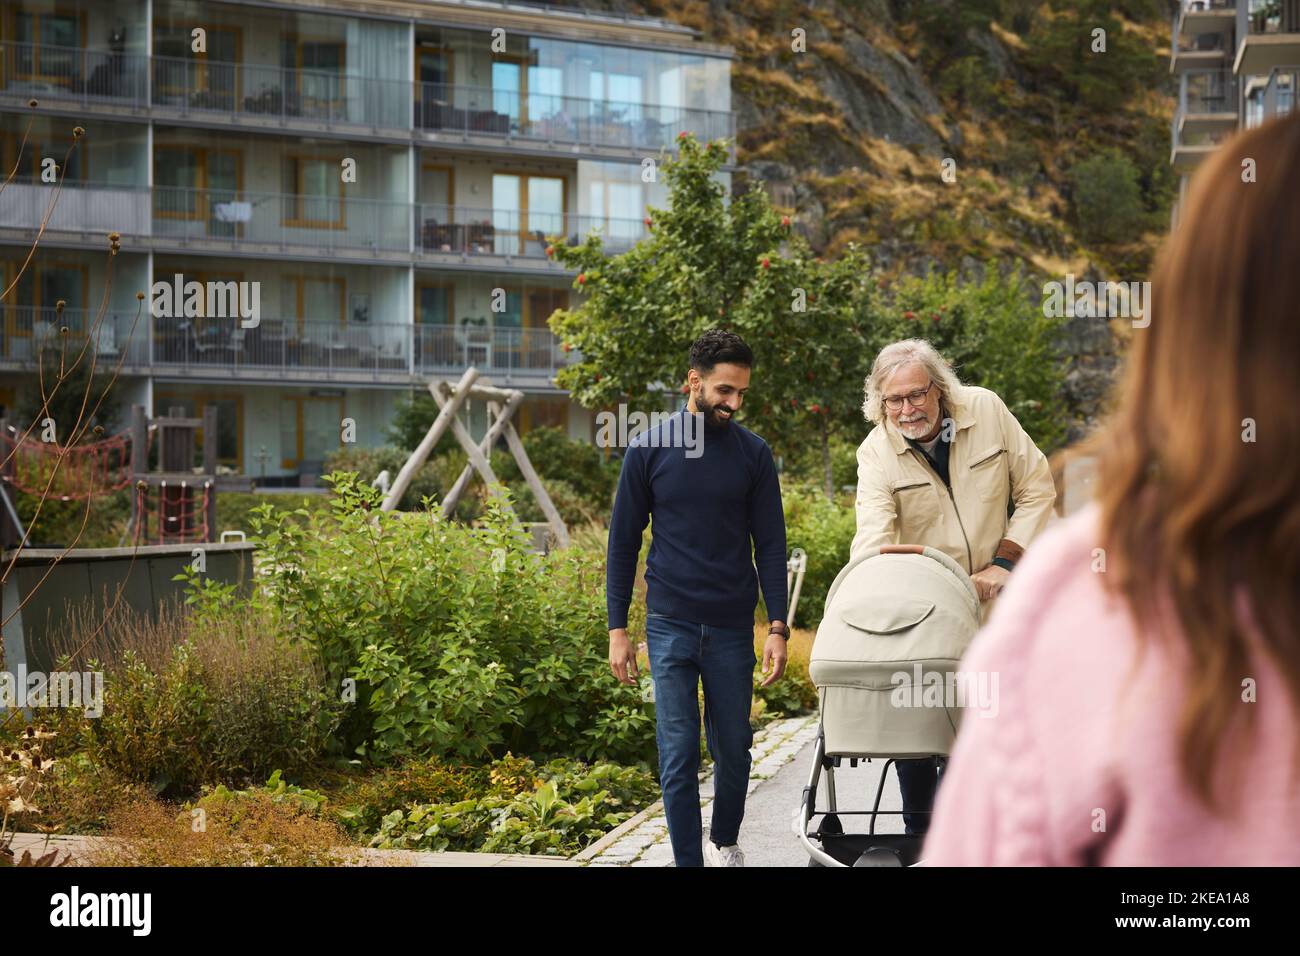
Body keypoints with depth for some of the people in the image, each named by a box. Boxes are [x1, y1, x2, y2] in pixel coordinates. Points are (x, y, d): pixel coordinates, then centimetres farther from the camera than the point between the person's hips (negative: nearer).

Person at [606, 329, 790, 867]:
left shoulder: (753, 454, 2)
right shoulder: (649, 450, -1)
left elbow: (770, 545, 3)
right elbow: (622, 543, 4)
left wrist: (778, 627, -4)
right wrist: (617, 629, 0)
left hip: (733, 628, 1)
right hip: (670, 625, -1)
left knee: (732, 746, 10)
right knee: (678, 753, -4)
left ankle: (725, 842, 32)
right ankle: (688, 859, 2)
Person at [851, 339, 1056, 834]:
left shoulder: (986, 411, -8)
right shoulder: (876, 452, -12)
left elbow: (1037, 491, 0)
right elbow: (872, 539, -25)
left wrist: (1003, 562, -9)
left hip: (988, 608, 1)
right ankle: (919, 839, 14)